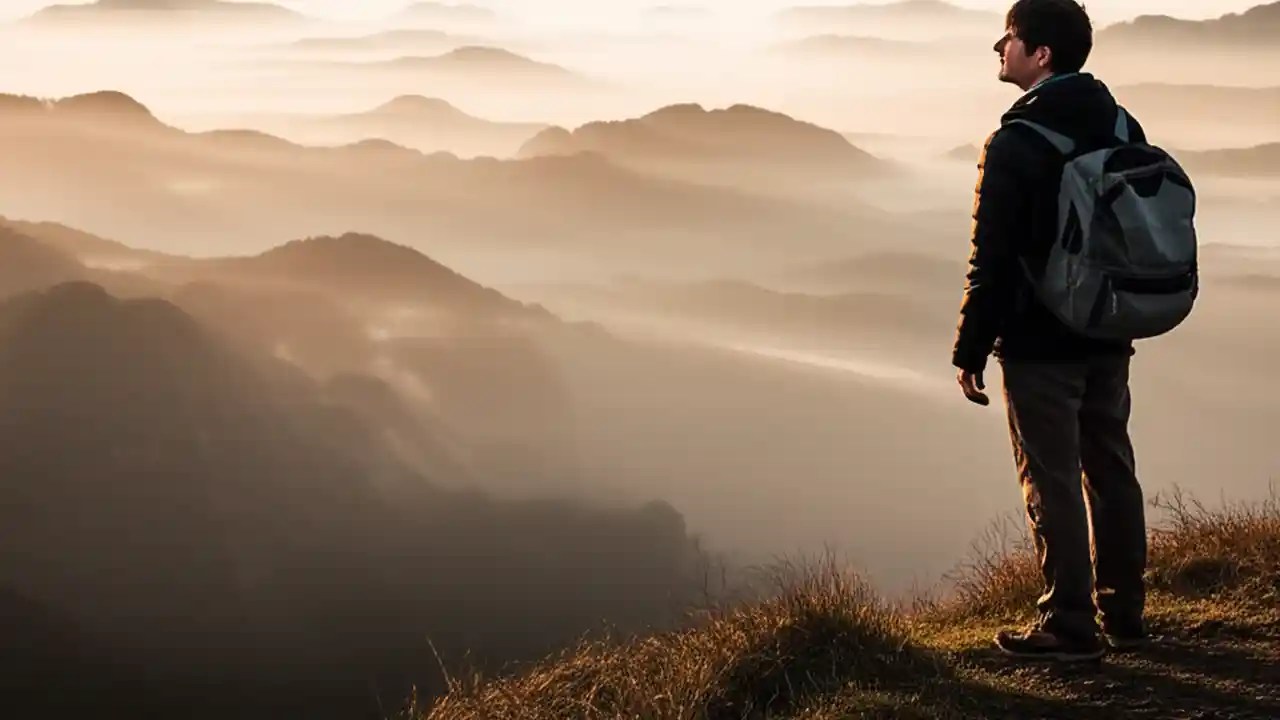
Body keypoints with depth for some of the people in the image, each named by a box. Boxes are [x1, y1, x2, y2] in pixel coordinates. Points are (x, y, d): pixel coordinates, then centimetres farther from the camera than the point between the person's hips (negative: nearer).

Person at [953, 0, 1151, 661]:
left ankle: (1070, 627, 1)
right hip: (1110, 339, 7)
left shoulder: (1016, 144, -16)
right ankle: (1122, 615, 22)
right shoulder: (1124, 129, 6)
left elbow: (992, 260, -16)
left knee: (1052, 482, -1)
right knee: (1110, 471, 14)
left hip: (1040, 346, -7)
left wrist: (970, 350, -8)